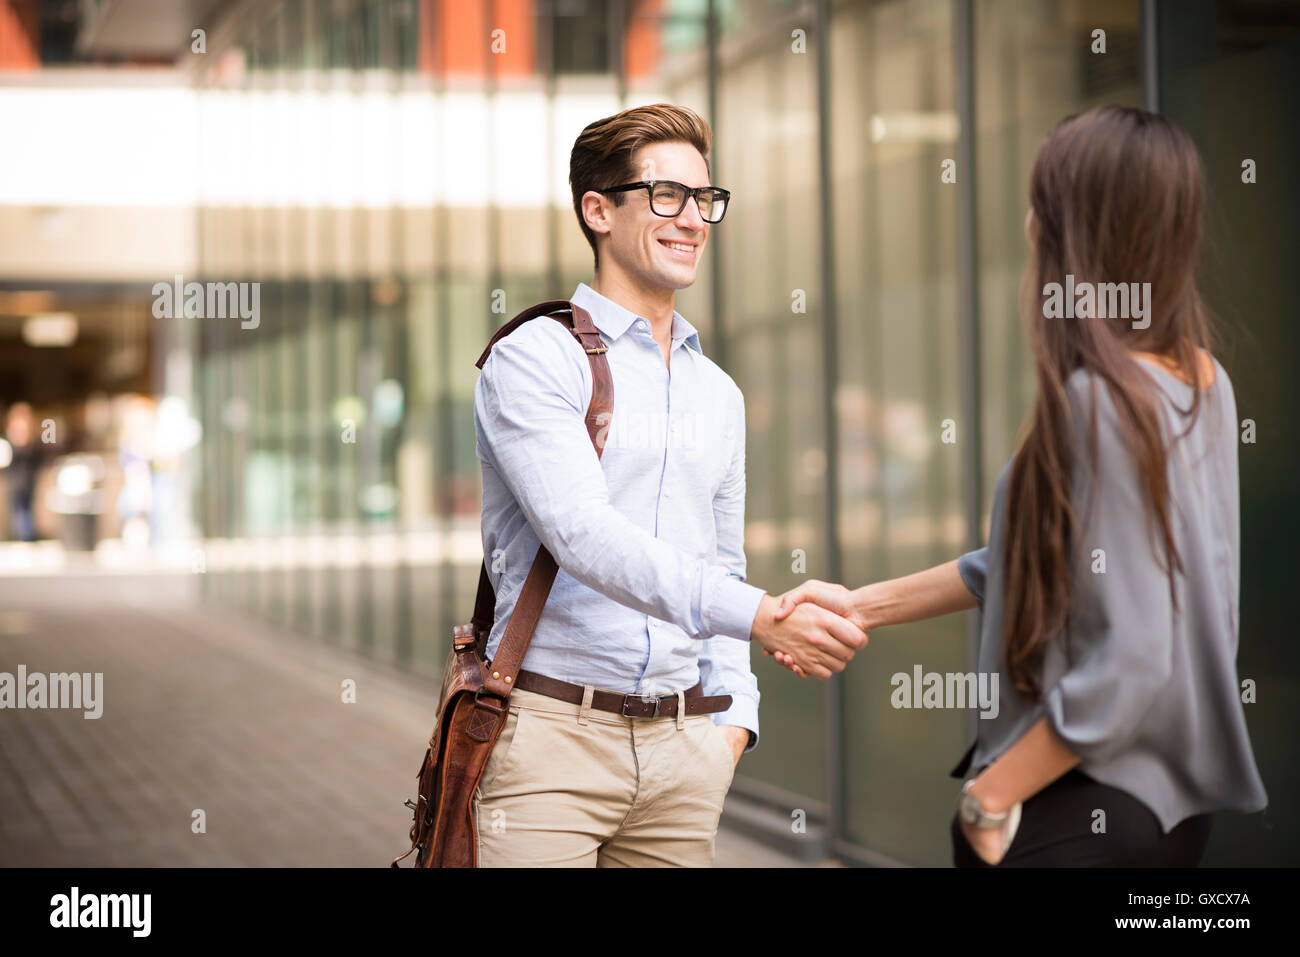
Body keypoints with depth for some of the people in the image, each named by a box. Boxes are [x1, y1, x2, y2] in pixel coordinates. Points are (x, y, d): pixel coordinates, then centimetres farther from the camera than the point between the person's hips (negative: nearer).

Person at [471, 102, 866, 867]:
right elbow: (583, 534, -18)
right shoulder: (534, 359, -4)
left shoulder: (719, 394, 18)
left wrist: (734, 714, 8)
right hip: (555, 729, -5)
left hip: (684, 746, 6)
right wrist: (759, 615, -27)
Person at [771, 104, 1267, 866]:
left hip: (1082, 812, -9)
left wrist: (989, 796, -14)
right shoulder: (1203, 381, 5)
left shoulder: (1104, 398, -22)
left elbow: (1125, 664, -25)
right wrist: (865, 605, 13)